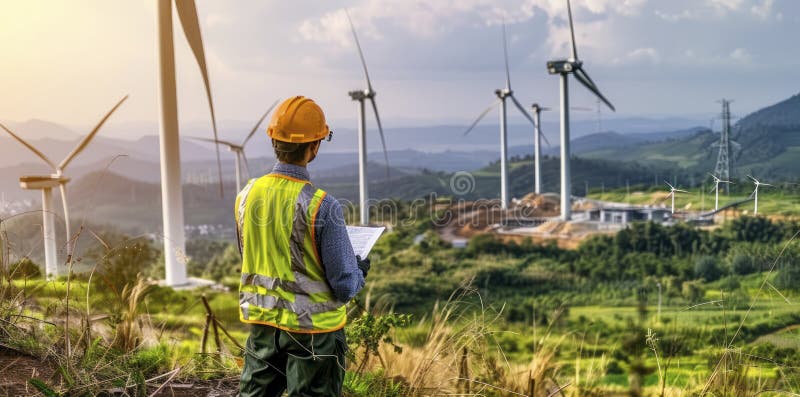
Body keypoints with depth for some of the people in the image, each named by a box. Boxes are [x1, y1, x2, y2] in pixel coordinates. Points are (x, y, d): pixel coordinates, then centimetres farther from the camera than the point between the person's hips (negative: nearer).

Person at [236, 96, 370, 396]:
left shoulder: (247, 194, -5)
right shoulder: (321, 206, -22)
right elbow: (345, 287, -17)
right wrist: (360, 271, 5)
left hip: (262, 321, 5)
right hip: (312, 327, -5)